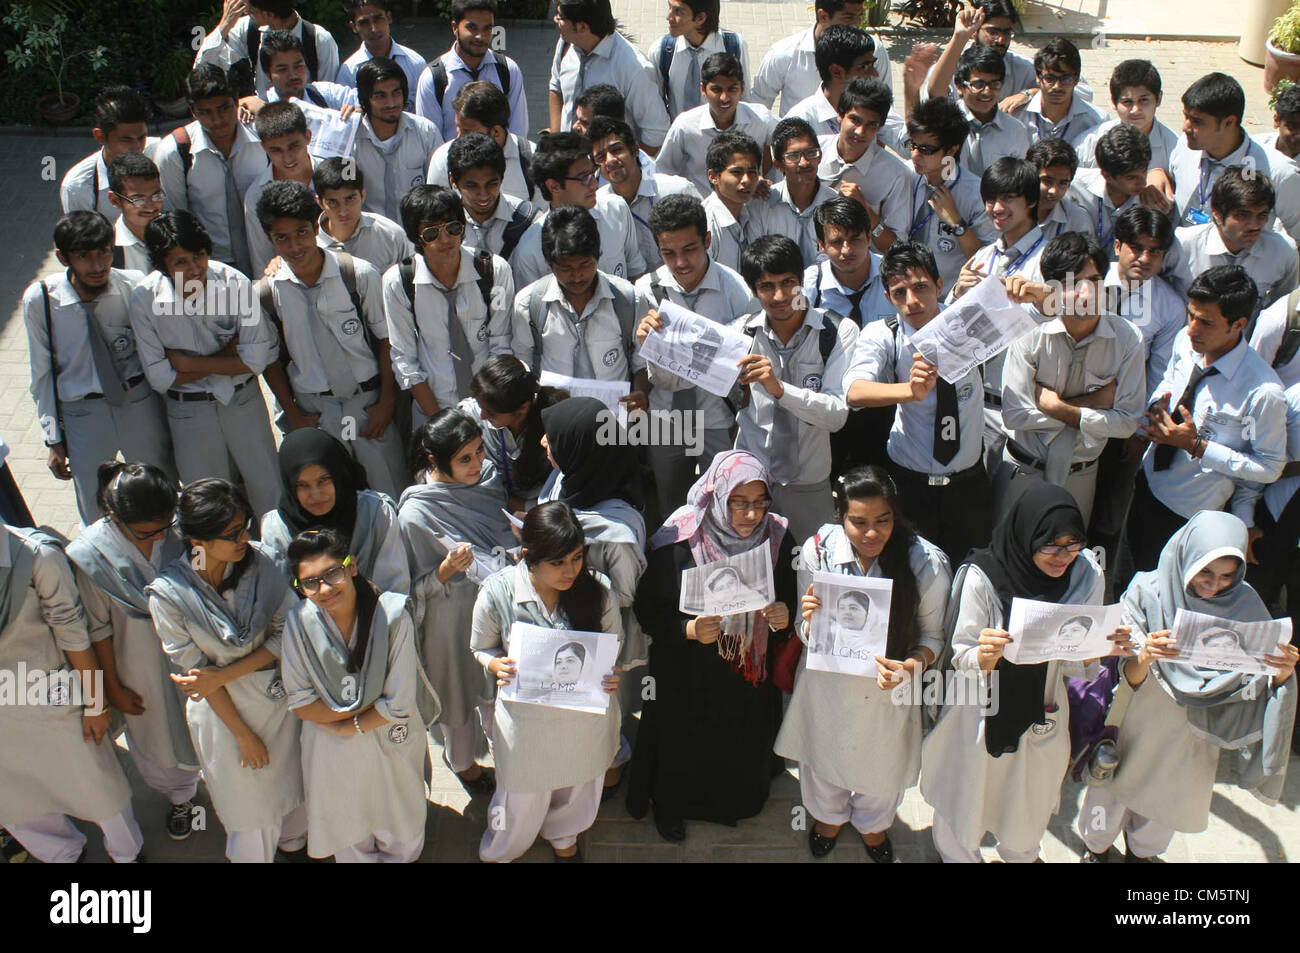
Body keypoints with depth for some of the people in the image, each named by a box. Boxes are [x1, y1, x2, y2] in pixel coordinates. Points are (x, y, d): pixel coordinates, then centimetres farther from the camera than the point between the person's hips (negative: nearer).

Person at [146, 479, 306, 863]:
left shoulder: (259, 560, -17)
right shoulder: (167, 594, -21)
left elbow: (287, 633, -12)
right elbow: (195, 671, -13)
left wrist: (223, 675, -19)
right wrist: (244, 734, -8)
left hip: (278, 694, 2)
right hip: (223, 707, -2)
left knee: (292, 778, 22)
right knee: (248, 801, 15)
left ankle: (294, 842, 52)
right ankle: (254, 855, 45)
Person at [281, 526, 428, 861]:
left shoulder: (393, 614, -24)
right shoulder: (299, 621, -19)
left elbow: (400, 703, -19)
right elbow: (299, 702, -11)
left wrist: (348, 726, -14)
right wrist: (366, 709, -18)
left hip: (391, 744, -1)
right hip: (330, 752, 1)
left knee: (402, 844, 23)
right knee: (349, 842, 25)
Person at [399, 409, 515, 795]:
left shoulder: (487, 477, -10)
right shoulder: (415, 513, -28)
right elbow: (415, 588, -18)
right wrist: (448, 569, -35)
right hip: (455, 622, -5)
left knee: (499, 688, 26)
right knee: (462, 691, 21)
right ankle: (461, 761, 52)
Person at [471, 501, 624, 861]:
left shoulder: (597, 588, -18)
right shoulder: (497, 593, -21)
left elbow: (614, 643, 0)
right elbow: (481, 647, -2)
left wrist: (613, 674, -21)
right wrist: (497, 666, -24)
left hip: (587, 715, 2)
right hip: (527, 719, -2)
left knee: (578, 787, 28)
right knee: (523, 799, 19)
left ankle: (562, 836, 63)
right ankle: (497, 852, 54)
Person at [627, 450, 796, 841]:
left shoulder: (777, 539, -12)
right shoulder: (678, 541, -22)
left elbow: (790, 601, 1)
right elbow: (648, 609, -14)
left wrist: (784, 618, -22)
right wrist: (688, 630, -30)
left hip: (750, 677, 3)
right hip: (686, 677, -3)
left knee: (742, 750, 23)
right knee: (683, 746, 17)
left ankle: (734, 802, 55)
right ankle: (668, 805, 49)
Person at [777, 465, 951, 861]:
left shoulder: (927, 563, -22)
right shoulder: (817, 550, -20)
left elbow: (932, 634, -9)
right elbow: (807, 635, -8)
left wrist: (911, 667, -29)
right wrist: (811, 623, -32)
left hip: (888, 690, 0)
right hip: (826, 684, 0)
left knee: (882, 769, 26)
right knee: (823, 758, 27)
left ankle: (873, 824, 61)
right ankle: (828, 814, 62)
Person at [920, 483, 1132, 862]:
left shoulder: (1086, 577, -14)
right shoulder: (982, 576, -25)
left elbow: (1077, 664, -7)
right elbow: (961, 658, -18)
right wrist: (985, 657, -40)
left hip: (1045, 716, 3)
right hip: (984, 716, -3)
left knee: (1031, 803, 27)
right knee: (968, 802, 18)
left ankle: (1021, 855, 60)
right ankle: (958, 856, 50)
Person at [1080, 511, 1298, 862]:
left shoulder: (1244, 606, -17)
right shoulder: (1148, 592, -23)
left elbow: (1259, 686, -16)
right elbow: (1129, 677, -25)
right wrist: (1144, 658, -47)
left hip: (1192, 733, 2)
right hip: (1136, 724, -2)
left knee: (1166, 802, 25)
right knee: (1114, 787, 21)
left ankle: (1141, 851, 57)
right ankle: (1097, 846, 52)